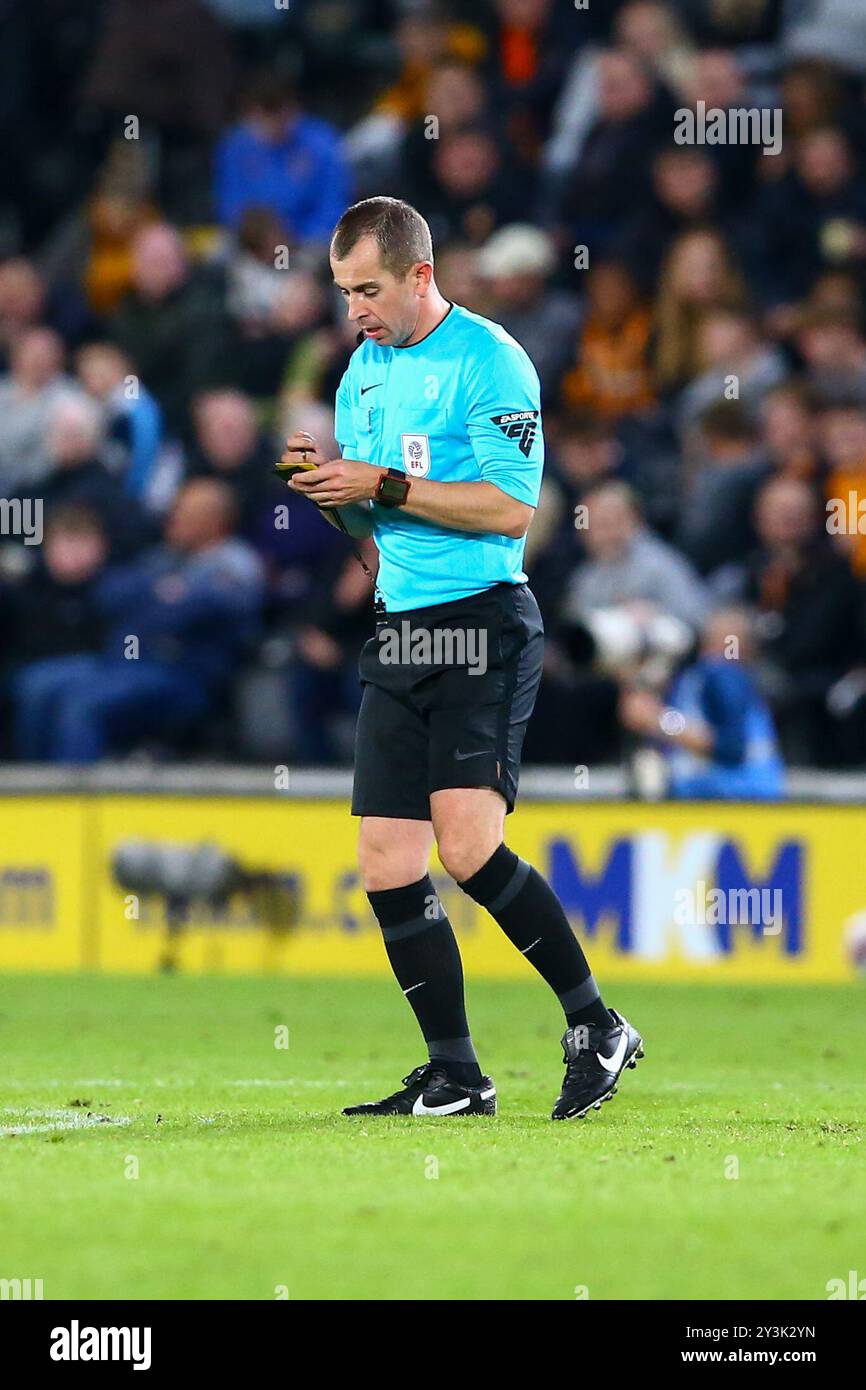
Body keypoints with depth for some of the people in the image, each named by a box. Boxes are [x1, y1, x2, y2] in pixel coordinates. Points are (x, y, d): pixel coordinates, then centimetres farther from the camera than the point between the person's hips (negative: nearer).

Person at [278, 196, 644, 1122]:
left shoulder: (489, 362, -8)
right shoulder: (364, 368, 16)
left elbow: (512, 506, -16)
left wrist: (386, 485, -17)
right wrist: (331, 484, -1)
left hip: (481, 622, -8)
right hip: (398, 630, 8)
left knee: (468, 845, -20)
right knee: (388, 869, 0)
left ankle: (596, 1026, -6)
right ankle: (454, 1078, 7)